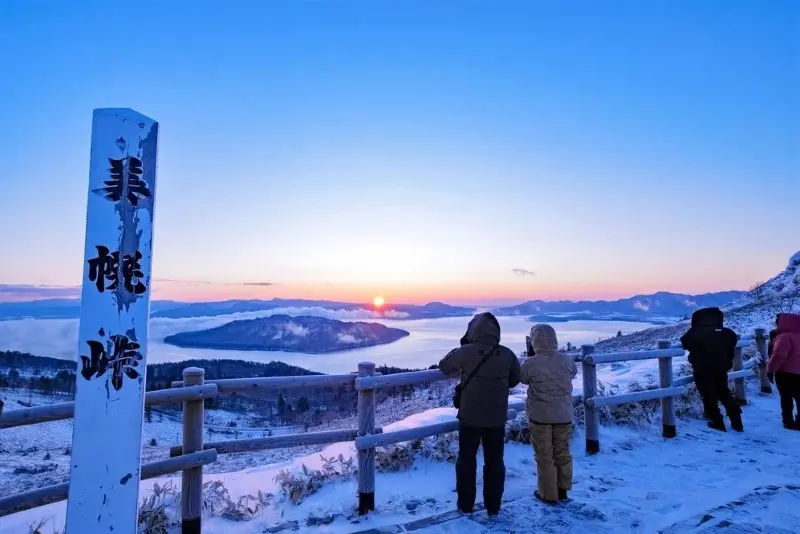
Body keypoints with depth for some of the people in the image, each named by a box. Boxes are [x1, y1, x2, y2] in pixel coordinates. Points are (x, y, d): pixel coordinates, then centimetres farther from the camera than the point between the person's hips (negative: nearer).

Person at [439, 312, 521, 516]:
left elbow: (444, 365, 1)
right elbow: (514, 380, 8)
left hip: (470, 417, -2)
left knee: (466, 460, 13)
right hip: (497, 418, 2)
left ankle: (466, 505, 22)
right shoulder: (507, 354, -7)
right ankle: (493, 506, 23)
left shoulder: (466, 352, -15)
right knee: (495, 461, 15)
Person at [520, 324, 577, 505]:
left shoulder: (531, 363, -19)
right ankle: (563, 490, 31)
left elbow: (522, 378, 1)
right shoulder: (567, 360, -9)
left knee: (544, 456, 10)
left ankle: (548, 494, 19)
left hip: (540, 416, -3)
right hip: (564, 415, 4)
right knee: (562, 453, 19)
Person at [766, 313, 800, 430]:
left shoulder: (785, 337, -20)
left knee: (786, 398, 4)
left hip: (786, 373, -7)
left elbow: (778, 355, -22)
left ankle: (788, 422, 9)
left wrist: (770, 369, -15)